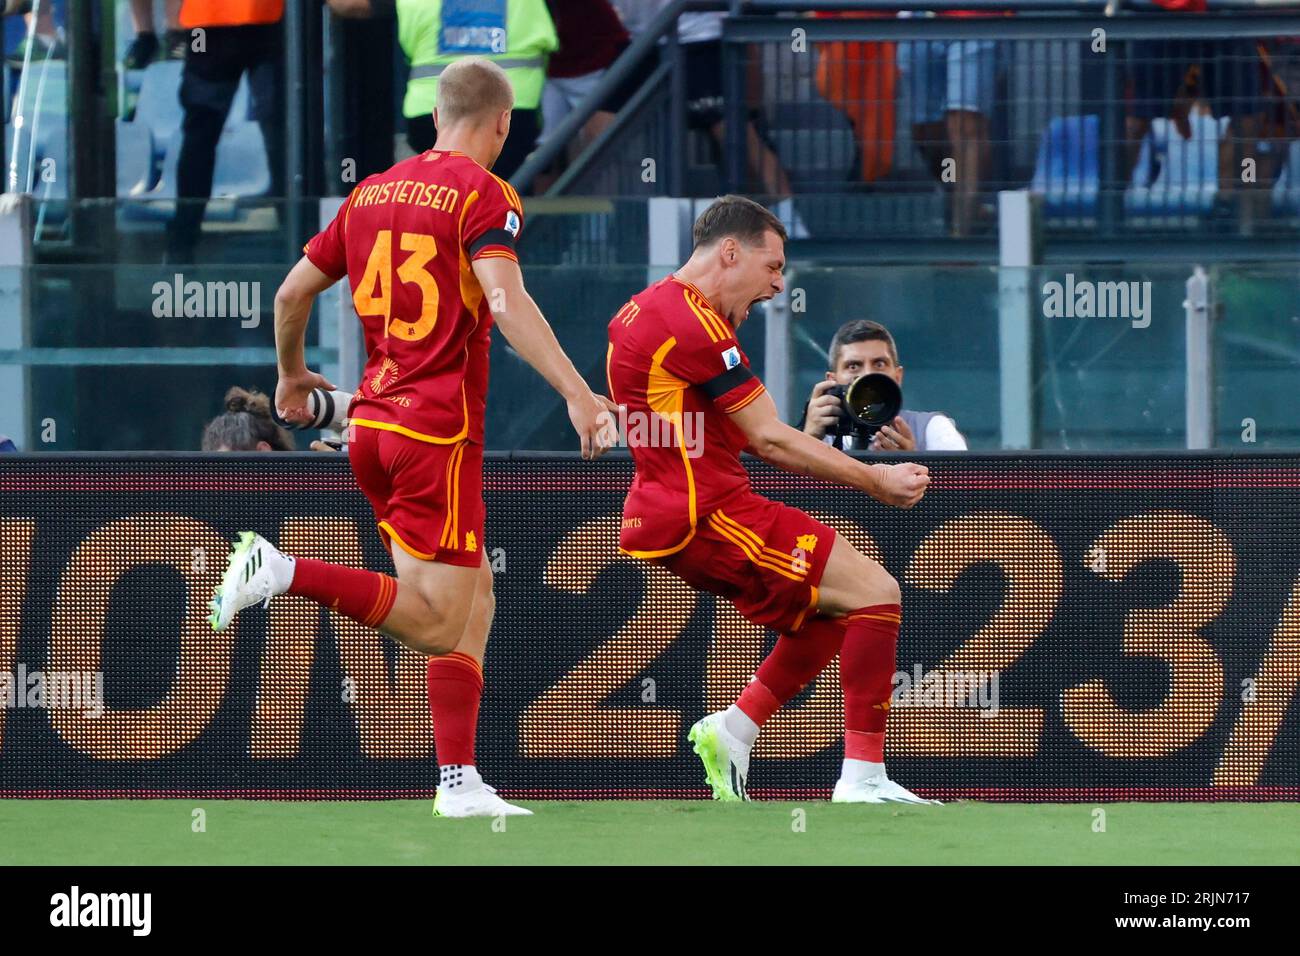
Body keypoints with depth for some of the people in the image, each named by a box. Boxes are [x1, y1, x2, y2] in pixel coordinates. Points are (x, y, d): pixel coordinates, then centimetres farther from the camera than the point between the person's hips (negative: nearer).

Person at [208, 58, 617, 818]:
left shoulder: (374, 192, 13)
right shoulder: (484, 194, -7)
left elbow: (293, 292, 19)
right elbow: (507, 302, -23)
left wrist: (292, 375, 37)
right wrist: (578, 395, -28)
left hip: (373, 425, 8)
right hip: (439, 431, -8)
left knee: (475, 596, 15)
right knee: (439, 628, -5)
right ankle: (285, 573, -18)